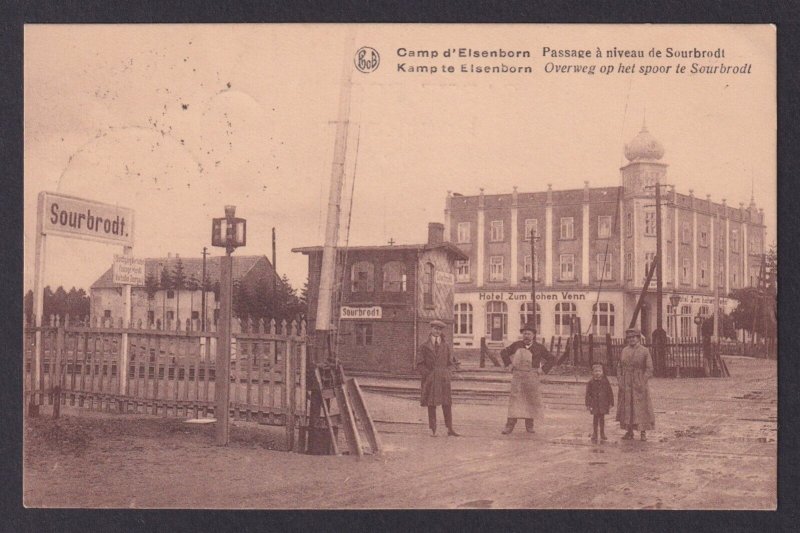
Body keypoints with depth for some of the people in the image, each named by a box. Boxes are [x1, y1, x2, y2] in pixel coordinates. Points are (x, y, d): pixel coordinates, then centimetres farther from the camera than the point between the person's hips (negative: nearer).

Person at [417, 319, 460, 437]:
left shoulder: (445, 346, 11)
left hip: (443, 379, 2)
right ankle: (432, 429, 5)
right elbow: (420, 364, 2)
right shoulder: (424, 346, 4)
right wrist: (428, 374, -9)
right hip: (430, 380, -2)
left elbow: (452, 363, 15)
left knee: (447, 404, 0)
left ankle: (450, 429, 4)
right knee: (431, 404, 0)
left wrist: (448, 372, -2)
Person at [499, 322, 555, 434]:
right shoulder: (517, 345, 8)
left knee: (531, 399, 4)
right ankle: (510, 424, -8)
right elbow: (504, 352, 21)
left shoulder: (539, 347, 5)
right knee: (514, 398, -7)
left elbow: (550, 359, 12)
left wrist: (543, 370, 2)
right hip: (517, 375, 0)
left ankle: (529, 425, 17)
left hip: (531, 376, 0)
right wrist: (509, 364, 9)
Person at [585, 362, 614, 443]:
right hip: (595, 404, -1)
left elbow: (610, 393, 5)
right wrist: (588, 404, -4)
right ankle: (594, 436, 10)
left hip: (603, 403, 1)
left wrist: (611, 402, 4)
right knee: (596, 418, 2)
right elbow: (588, 394, -1)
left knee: (602, 418, 10)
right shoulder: (591, 383, -3)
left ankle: (602, 434, 23)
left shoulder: (605, 382, 0)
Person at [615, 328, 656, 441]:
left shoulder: (644, 351, -2)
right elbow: (620, 367, 11)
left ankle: (643, 432, 6)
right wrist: (620, 380, -2)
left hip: (639, 384, -4)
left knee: (641, 408, -1)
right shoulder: (624, 351, 9)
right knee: (627, 407, 6)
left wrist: (642, 382, -14)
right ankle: (629, 431, 13)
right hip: (626, 385, 4)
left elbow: (649, 368, -6)